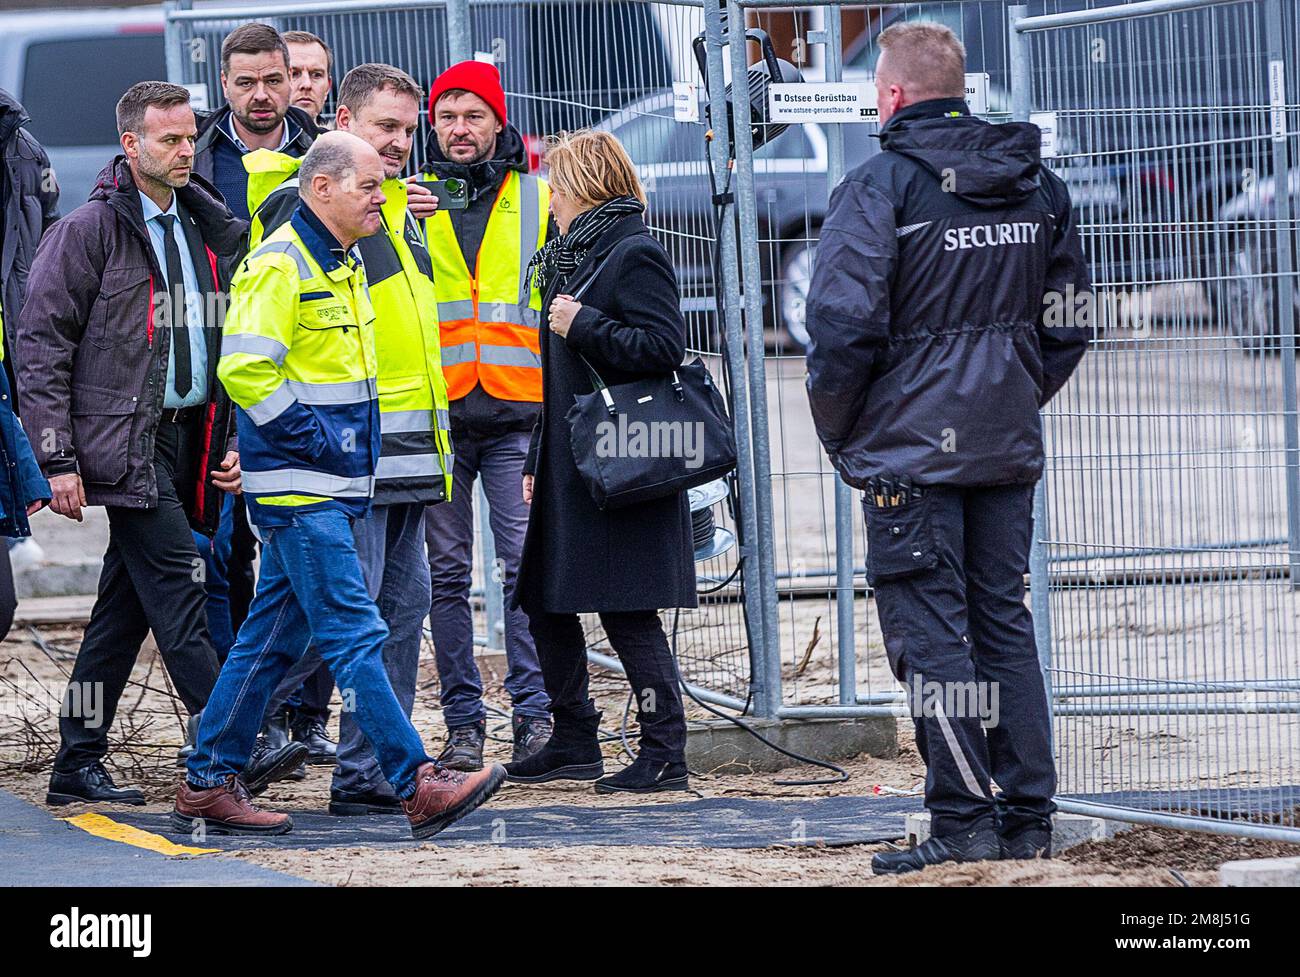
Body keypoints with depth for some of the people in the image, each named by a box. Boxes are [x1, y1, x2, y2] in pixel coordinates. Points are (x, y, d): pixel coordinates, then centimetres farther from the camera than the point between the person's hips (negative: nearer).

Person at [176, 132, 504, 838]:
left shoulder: (344, 265, 17)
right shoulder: (279, 265, -13)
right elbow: (244, 369, -21)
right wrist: (312, 438, -17)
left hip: (332, 487, 10)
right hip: (298, 488, -10)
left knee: (273, 637, 11)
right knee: (354, 634, -11)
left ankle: (207, 784, 17)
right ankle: (419, 787, -15)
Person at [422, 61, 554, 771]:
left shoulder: (538, 200, 10)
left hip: (518, 416, -1)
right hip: (435, 414, 1)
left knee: (525, 565, -7)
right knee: (446, 573, 1)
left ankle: (533, 712, -2)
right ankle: (463, 721, 6)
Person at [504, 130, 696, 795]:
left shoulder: (634, 256, -11)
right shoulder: (572, 259, 18)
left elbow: (665, 347, -21)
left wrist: (582, 326, -18)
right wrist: (536, 461, 21)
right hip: (569, 465, 10)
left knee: (625, 612, -8)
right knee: (545, 603, 11)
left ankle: (665, 754, -2)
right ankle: (574, 744, 21)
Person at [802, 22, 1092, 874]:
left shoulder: (882, 187, -12)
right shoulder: (1038, 186, 8)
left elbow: (843, 324, -18)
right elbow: (1070, 324, 13)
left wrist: (837, 429, -4)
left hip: (912, 449, -6)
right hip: (1009, 450, 6)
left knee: (928, 633, -2)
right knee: (1005, 623, 13)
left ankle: (964, 820, -6)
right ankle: (1029, 814, 12)